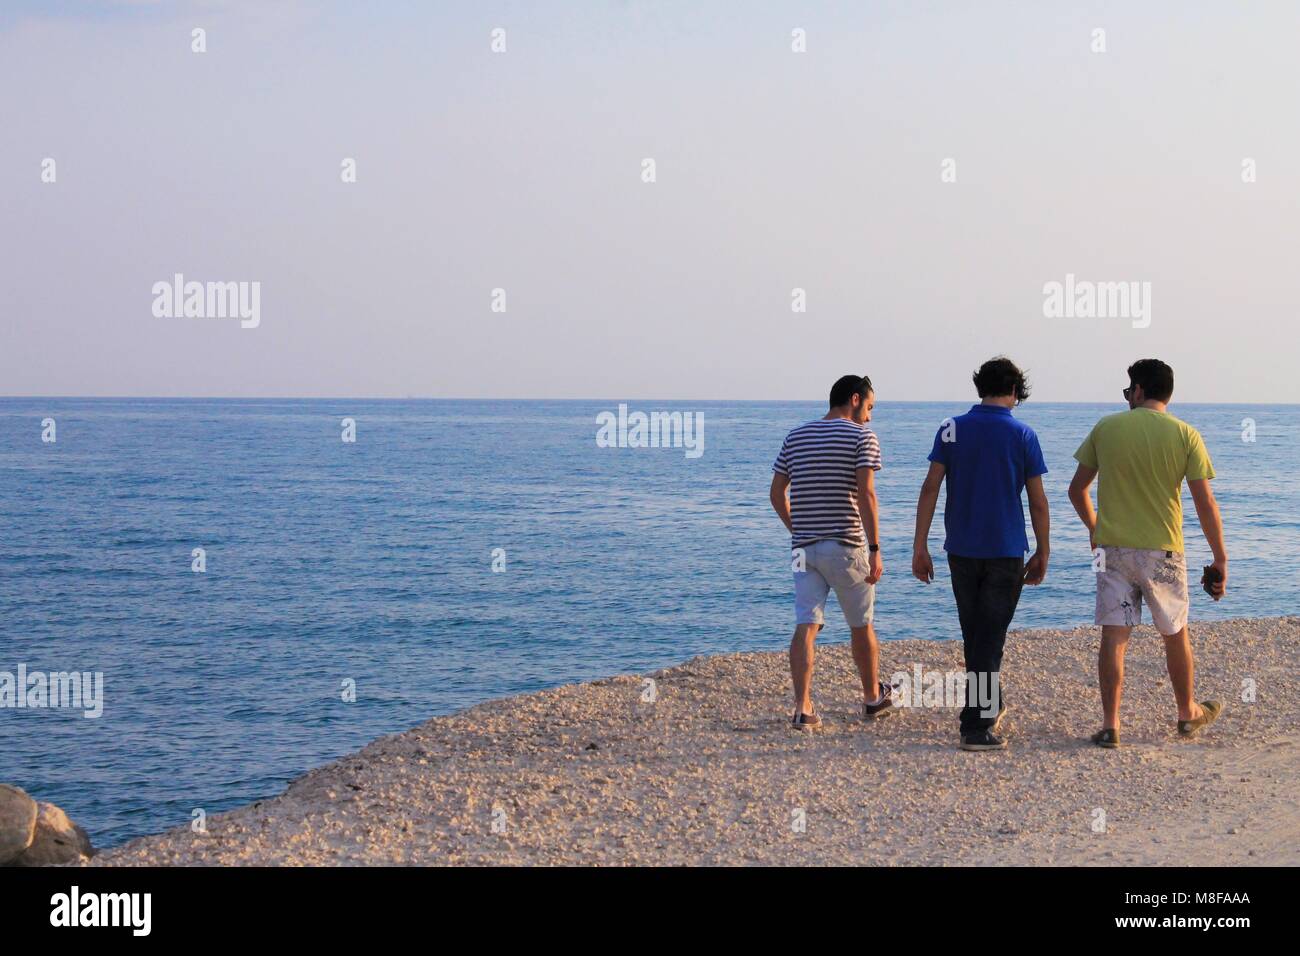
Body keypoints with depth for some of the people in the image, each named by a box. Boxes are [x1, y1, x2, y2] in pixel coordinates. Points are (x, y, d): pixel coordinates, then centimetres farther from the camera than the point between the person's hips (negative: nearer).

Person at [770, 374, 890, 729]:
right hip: (846, 546, -4)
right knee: (861, 626, 14)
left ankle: (803, 708, -14)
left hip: (804, 548, 4)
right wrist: (875, 549, -13)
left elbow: (777, 494, 11)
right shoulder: (862, 437, -5)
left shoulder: (795, 437, 11)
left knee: (805, 627, -2)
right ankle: (873, 698, 30)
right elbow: (865, 494, -15)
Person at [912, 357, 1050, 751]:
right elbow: (1038, 501, -3)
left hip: (961, 550, 3)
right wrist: (1042, 553, 6)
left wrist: (920, 546, -1)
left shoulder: (952, 429, 1)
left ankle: (991, 705, 32)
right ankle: (977, 725, -6)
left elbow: (930, 488, -3)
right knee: (990, 637, -1)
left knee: (975, 633, 16)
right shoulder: (1022, 435, -4)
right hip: (1005, 552, -3)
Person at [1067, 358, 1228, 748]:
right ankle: (1188, 713, 33)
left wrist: (1094, 527, 23)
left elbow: (1077, 489, 5)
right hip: (1163, 552, 0)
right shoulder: (1186, 436, -4)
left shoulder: (1106, 428, -1)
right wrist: (1220, 559, 1)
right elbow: (1206, 505, -7)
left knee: (1113, 638, 1)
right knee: (1175, 635, 16)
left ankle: (1110, 726, -3)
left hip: (1113, 549, 0)